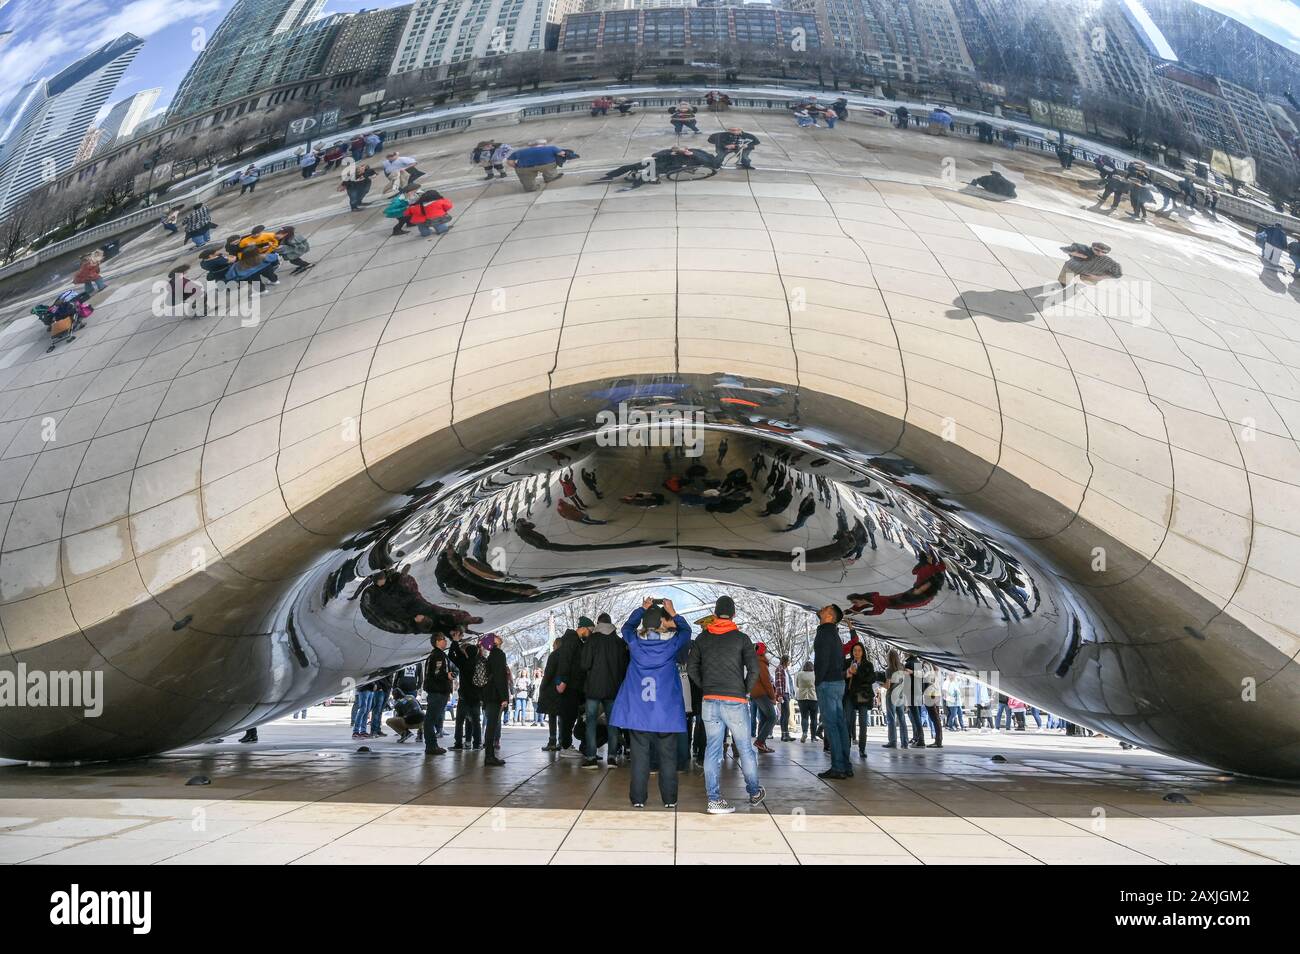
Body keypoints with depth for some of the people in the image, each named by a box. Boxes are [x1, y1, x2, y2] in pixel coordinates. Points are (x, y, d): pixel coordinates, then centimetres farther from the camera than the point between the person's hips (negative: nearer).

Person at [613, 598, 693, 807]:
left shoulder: (635, 641, -3)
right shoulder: (672, 643, -7)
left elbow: (627, 626, 19)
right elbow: (686, 630, 12)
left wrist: (642, 608, 21)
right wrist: (673, 613, 14)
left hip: (638, 712, 1)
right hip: (666, 712, -1)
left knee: (639, 755, 6)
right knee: (668, 756, 7)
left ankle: (638, 798, 9)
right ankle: (669, 799, 12)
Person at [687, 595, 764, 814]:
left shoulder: (703, 638, 6)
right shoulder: (741, 638, -3)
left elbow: (691, 667, 6)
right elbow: (754, 669, -9)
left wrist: (706, 688, 12)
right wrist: (746, 691, 5)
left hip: (709, 702, 3)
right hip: (735, 701, -2)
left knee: (713, 749, 4)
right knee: (745, 749, 11)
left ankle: (714, 799, 2)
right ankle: (754, 793, 24)